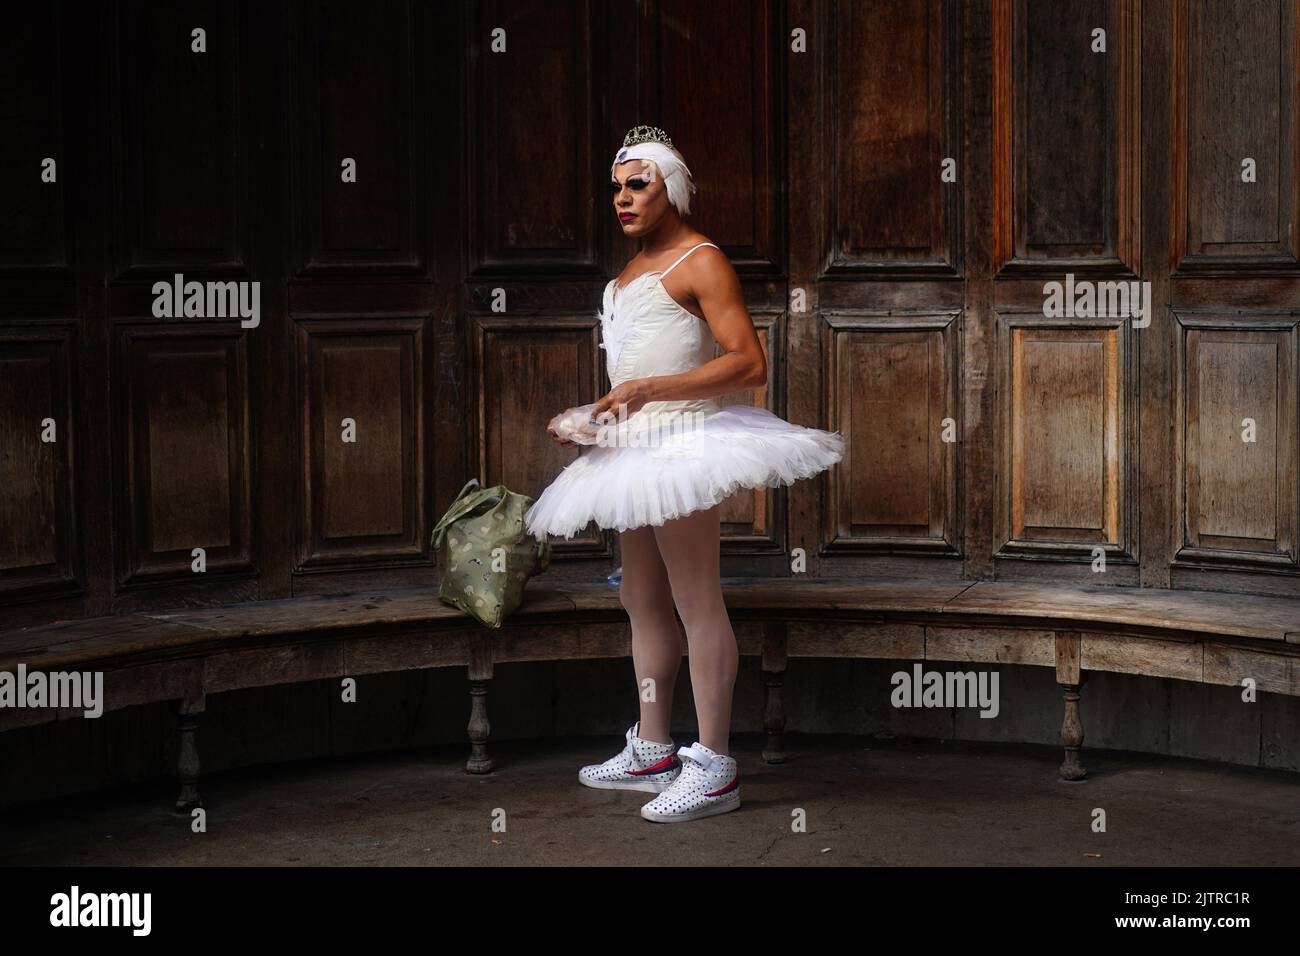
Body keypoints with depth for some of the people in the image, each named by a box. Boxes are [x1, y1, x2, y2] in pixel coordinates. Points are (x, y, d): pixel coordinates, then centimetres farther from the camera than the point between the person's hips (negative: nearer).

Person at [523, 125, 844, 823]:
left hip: (681, 440, -10)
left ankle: (714, 769, -8)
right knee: (642, 602, 13)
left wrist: (648, 389, -23)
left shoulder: (699, 260, -8)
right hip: (633, 445, 10)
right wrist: (589, 417, 14)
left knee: (697, 602, -9)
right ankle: (651, 751, 22)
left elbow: (748, 362, -17)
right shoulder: (634, 269, 20)